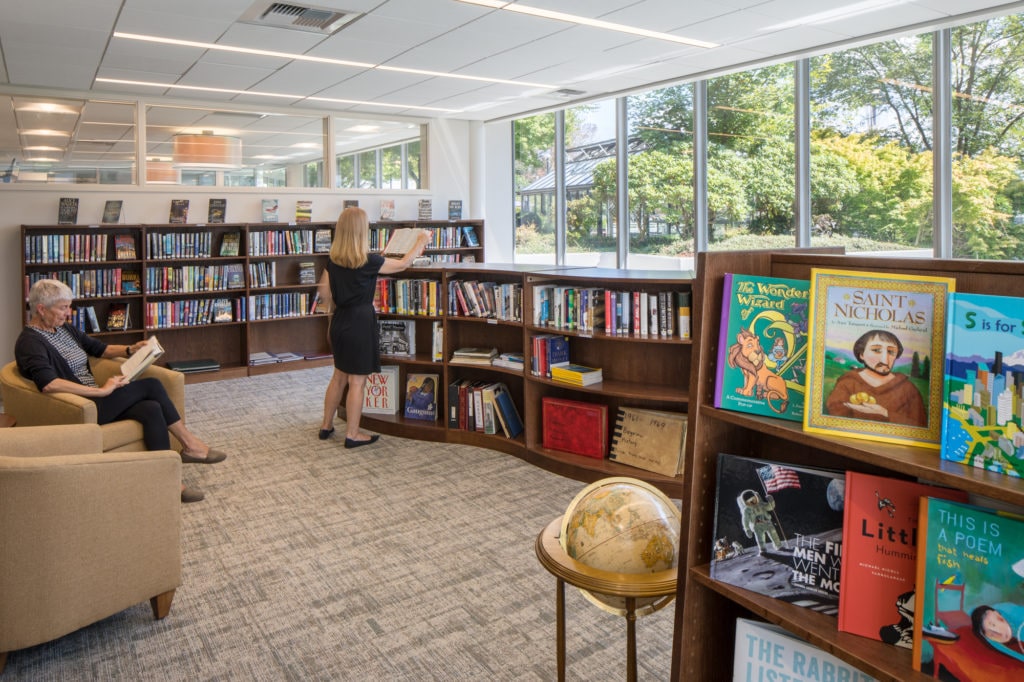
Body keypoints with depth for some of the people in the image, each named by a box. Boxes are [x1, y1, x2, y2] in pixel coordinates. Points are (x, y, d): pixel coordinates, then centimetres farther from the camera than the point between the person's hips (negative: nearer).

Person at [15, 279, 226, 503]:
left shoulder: (66, 329, 15)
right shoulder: (30, 342, -13)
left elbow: (100, 348, 26)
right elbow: (48, 384, -30)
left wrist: (130, 350, 5)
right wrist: (102, 390, -29)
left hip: (95, 400, 8)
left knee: (151, 409, -18)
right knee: (150, 385, -18)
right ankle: (190, 445, -11)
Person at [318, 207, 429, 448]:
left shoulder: (334, 259, 2)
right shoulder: (367, 260, -17)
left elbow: (324, 292, 9)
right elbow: (403, 264, -5)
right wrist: (422, 241, 9)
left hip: (340, 320, 7)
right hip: (360, 323, -7)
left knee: (339, 376, 20)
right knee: (357, 381, 2)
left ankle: (326, 425, 30)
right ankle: (352, 434, 10)